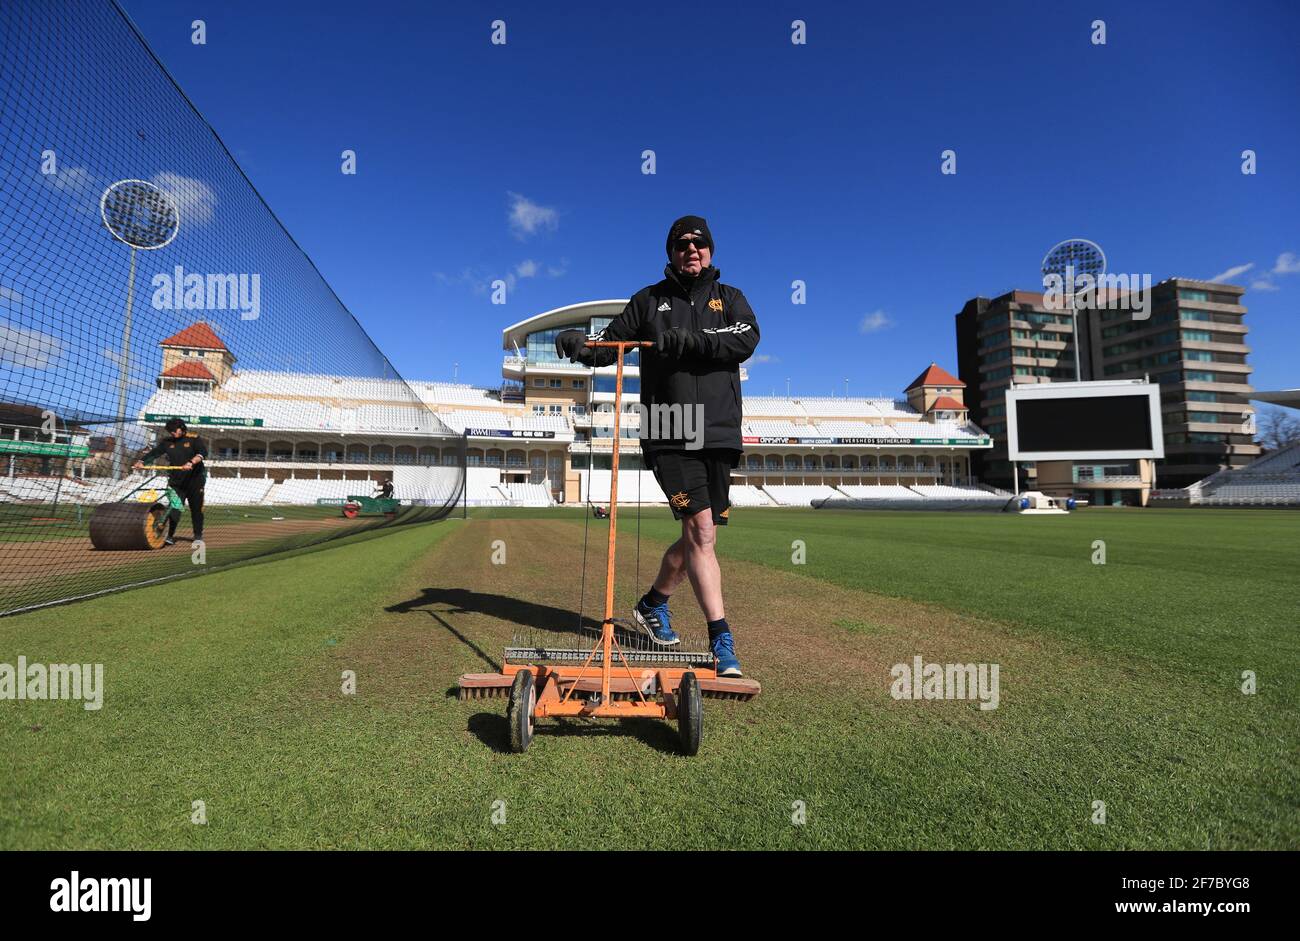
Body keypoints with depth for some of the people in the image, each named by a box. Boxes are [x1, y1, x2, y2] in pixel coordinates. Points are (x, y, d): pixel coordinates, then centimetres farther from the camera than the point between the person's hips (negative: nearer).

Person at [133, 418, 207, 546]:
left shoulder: (193, 439, -3)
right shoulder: (167, 442, 9)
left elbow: (203, 452, -18)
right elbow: (153, 452, 3)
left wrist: (191, 462, -33)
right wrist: (141, 461, -15)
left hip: (195, 479, -3)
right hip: (176, 481, 3)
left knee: (196, 509, 3)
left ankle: (198, 535, 12)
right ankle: (170, 536, 7)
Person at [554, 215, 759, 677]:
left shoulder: (729, 298, 15)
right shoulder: (649, 300, 14)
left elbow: (746, 340, -5)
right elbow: (611, 341, 10)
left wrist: (692, 340, -19)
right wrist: (581, 343, -12)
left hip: (719, 434, 3)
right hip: (669, 435, -2)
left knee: (697, 537, 8)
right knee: (701, 530, -13)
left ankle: (652, 605, 32)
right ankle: (722, 640, -4)